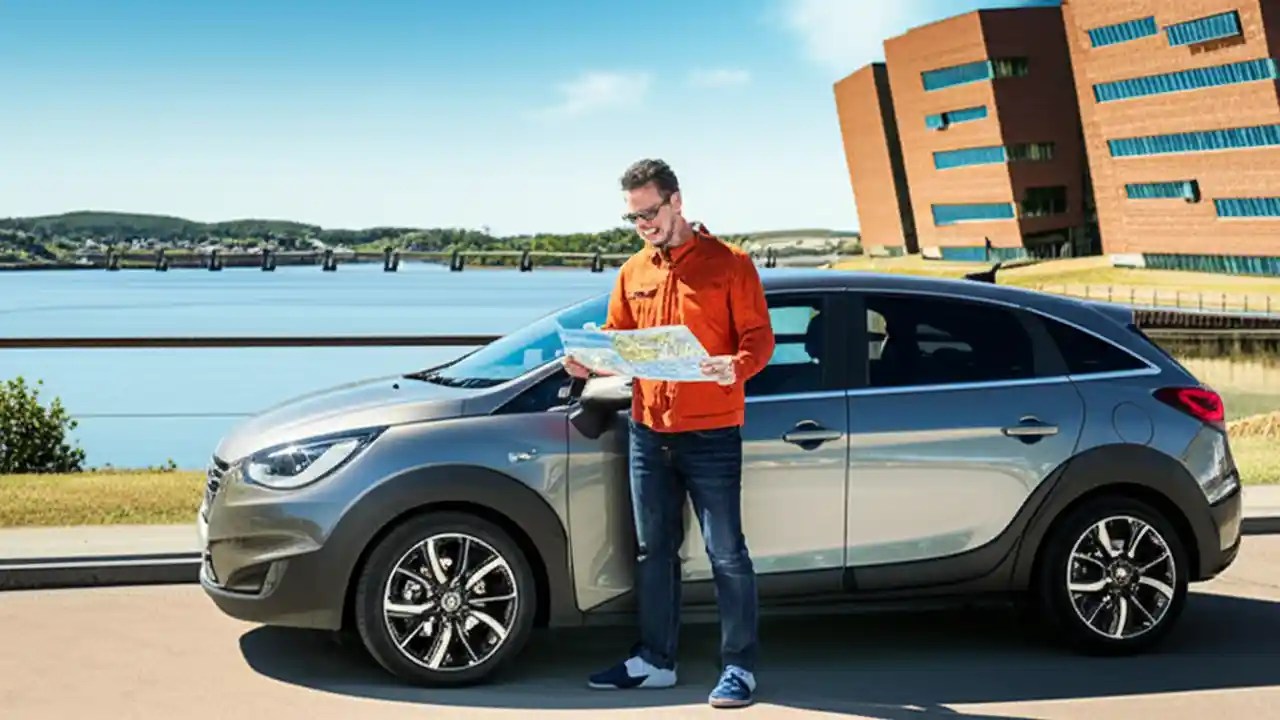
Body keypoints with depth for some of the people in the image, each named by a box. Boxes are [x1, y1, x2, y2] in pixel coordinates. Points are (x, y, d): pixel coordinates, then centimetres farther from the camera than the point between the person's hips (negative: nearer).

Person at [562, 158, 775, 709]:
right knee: (653, 549, 12)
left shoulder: (729, 264, -4)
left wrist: (736, 368, -27)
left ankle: (739, 666, 7)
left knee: (726, 552, -1)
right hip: (648, 431, 6)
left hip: (711, 432, -6)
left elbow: (759, 337, -7)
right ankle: (654, 661, 22)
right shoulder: (633, 273, 12)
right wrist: (588, 362, -4)